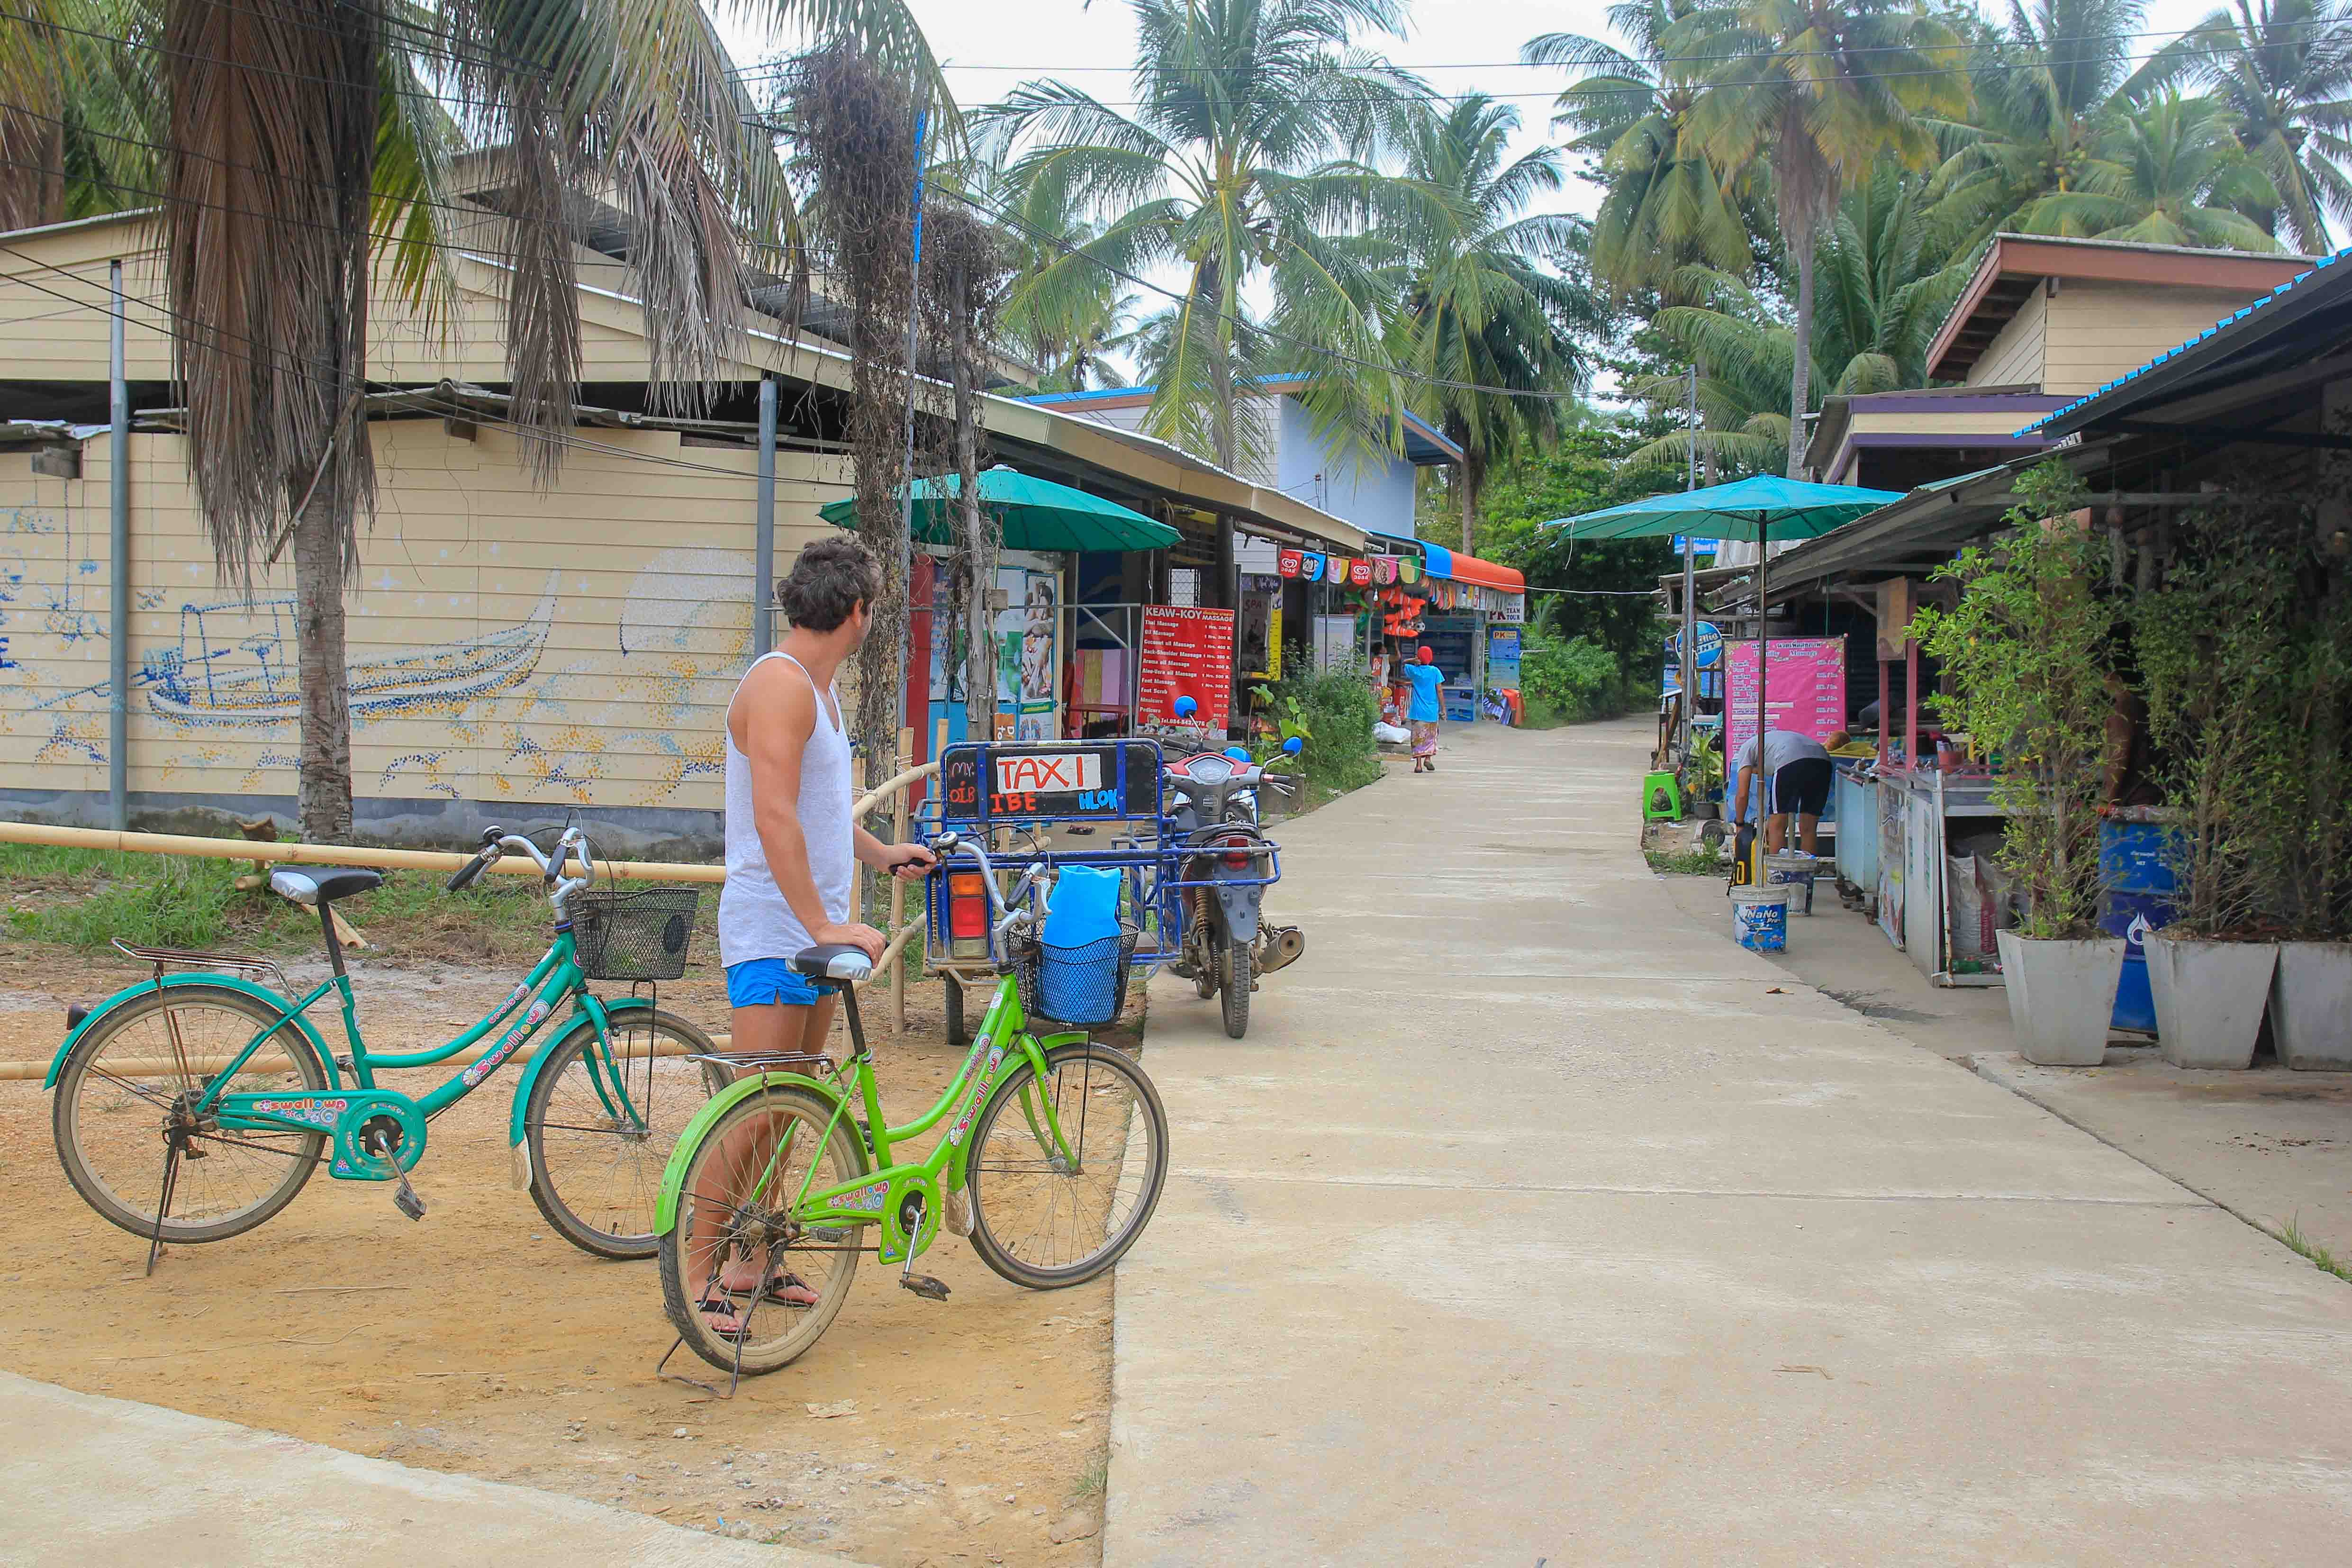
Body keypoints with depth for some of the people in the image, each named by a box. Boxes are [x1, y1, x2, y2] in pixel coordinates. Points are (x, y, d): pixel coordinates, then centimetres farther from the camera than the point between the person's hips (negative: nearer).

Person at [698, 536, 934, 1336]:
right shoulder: (780, 684, -16)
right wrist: (823, 925, -28)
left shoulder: (819, 685, 16)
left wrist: (882, 854, 41)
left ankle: (755, 1261, 20)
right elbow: (775, 818, -25)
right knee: (753, 1112, -10)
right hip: (774, 931, -10)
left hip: (816, 926, 10)